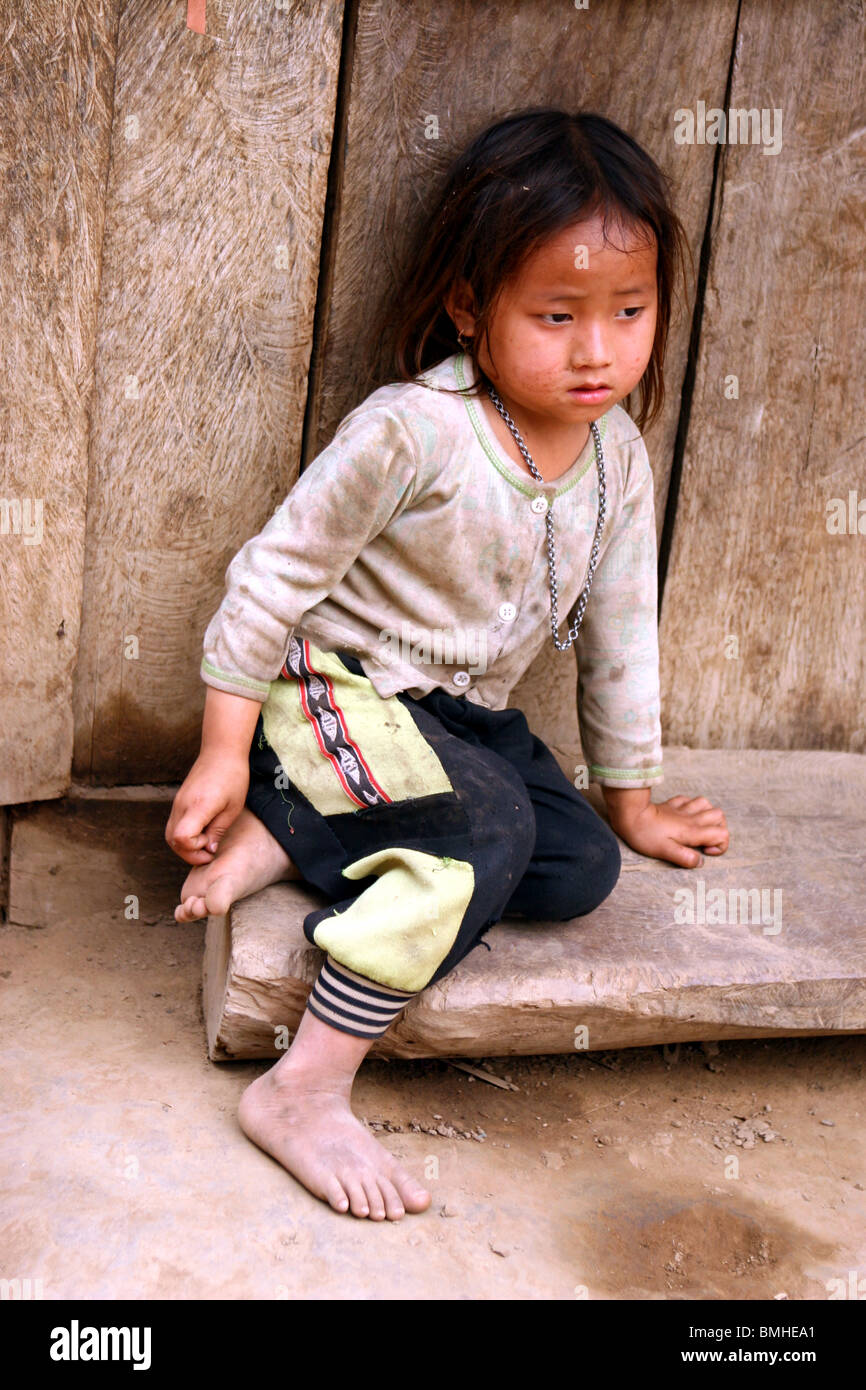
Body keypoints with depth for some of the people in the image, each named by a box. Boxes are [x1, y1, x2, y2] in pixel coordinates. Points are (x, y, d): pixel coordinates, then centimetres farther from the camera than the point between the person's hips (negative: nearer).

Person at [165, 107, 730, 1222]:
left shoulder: (619, 457, -2)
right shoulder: (411, 431, -23)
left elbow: (619, 631, 8)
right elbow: (276, 573, -16)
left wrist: (632, 799, 14)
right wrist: (224, 754, -13)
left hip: (472, 714, 7)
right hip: (342, 692, -7)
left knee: (580, 868, -11)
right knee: (487, 832, -29)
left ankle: (285, 842, -12)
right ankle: (303, 1093, -21)